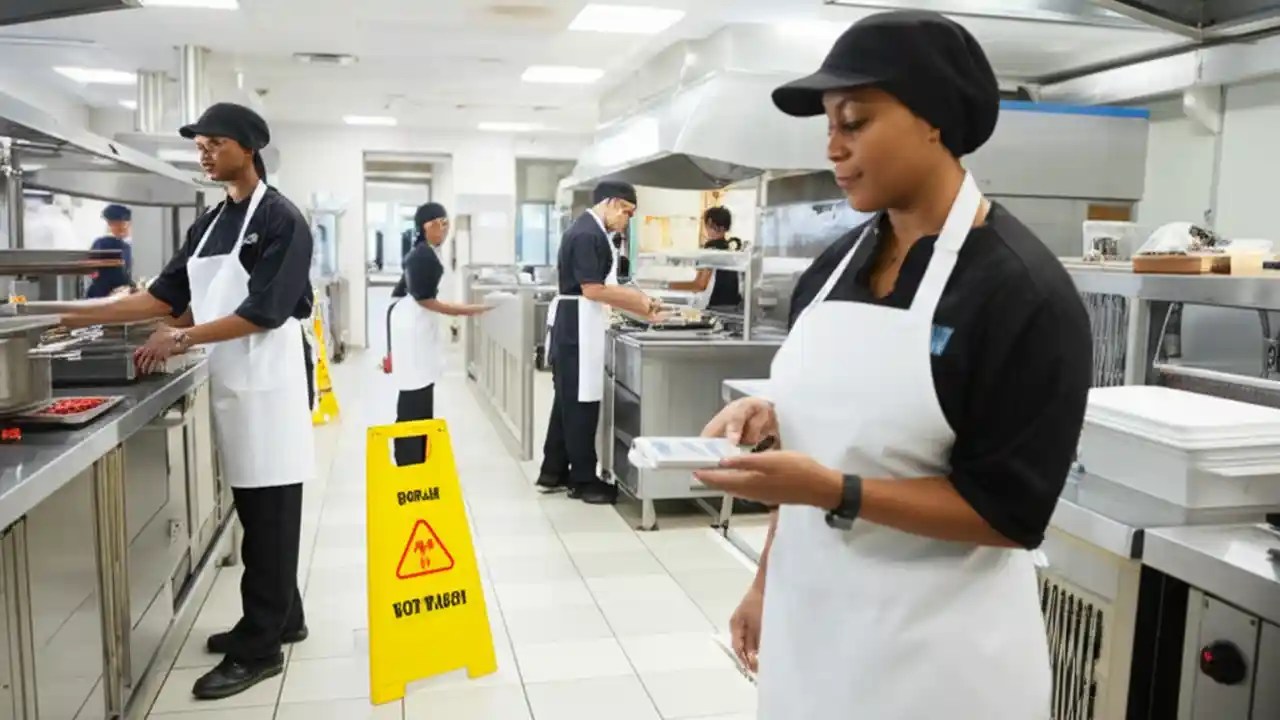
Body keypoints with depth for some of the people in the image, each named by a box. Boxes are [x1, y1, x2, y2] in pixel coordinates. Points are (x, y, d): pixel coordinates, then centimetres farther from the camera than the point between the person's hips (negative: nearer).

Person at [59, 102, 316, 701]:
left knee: (270, 516, 0)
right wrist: (83, 316, 9)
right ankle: (280, 619, 29)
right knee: (256, 511, 15)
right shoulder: (210, 223, 14)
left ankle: (258, 648, 9)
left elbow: (264, 311, -19)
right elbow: (167, 295, 15)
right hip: (231, 385, 8)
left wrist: (181, 339, -18)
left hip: (268, 385, -8)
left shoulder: (280, 219, -11)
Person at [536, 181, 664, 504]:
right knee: (581, 404, -2)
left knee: (568, 401, 15)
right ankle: (583, 480, 7)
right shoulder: (587, 234, -17)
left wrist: (639, 305, 9)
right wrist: (640, 302, -11)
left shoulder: (590, 232, 16)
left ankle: (553, 473, 24)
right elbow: (593, 290, -21)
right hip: (578, 330, -11)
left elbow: (600, 287, 16)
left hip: (573, 328, 11)